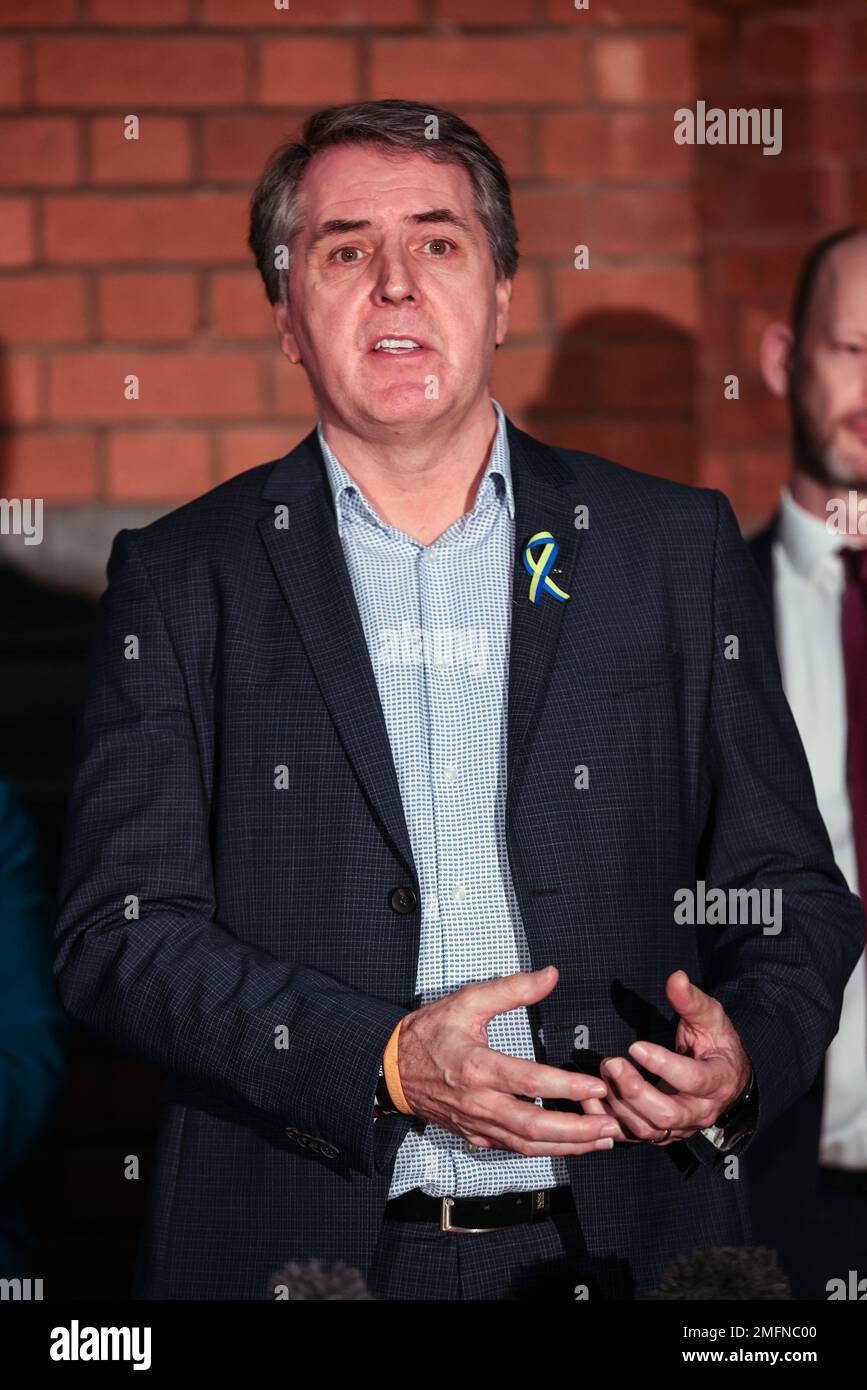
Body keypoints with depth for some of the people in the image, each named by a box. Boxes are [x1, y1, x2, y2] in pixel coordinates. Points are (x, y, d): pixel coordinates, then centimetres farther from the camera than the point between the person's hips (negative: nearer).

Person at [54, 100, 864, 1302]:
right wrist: (386, 1060, -17)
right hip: (294, 1248, -1)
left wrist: (745, 1054, -13)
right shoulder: (182, 579, 2)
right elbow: (115, 933, -4)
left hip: (620, 1246, 1)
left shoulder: (677, 548, 5)